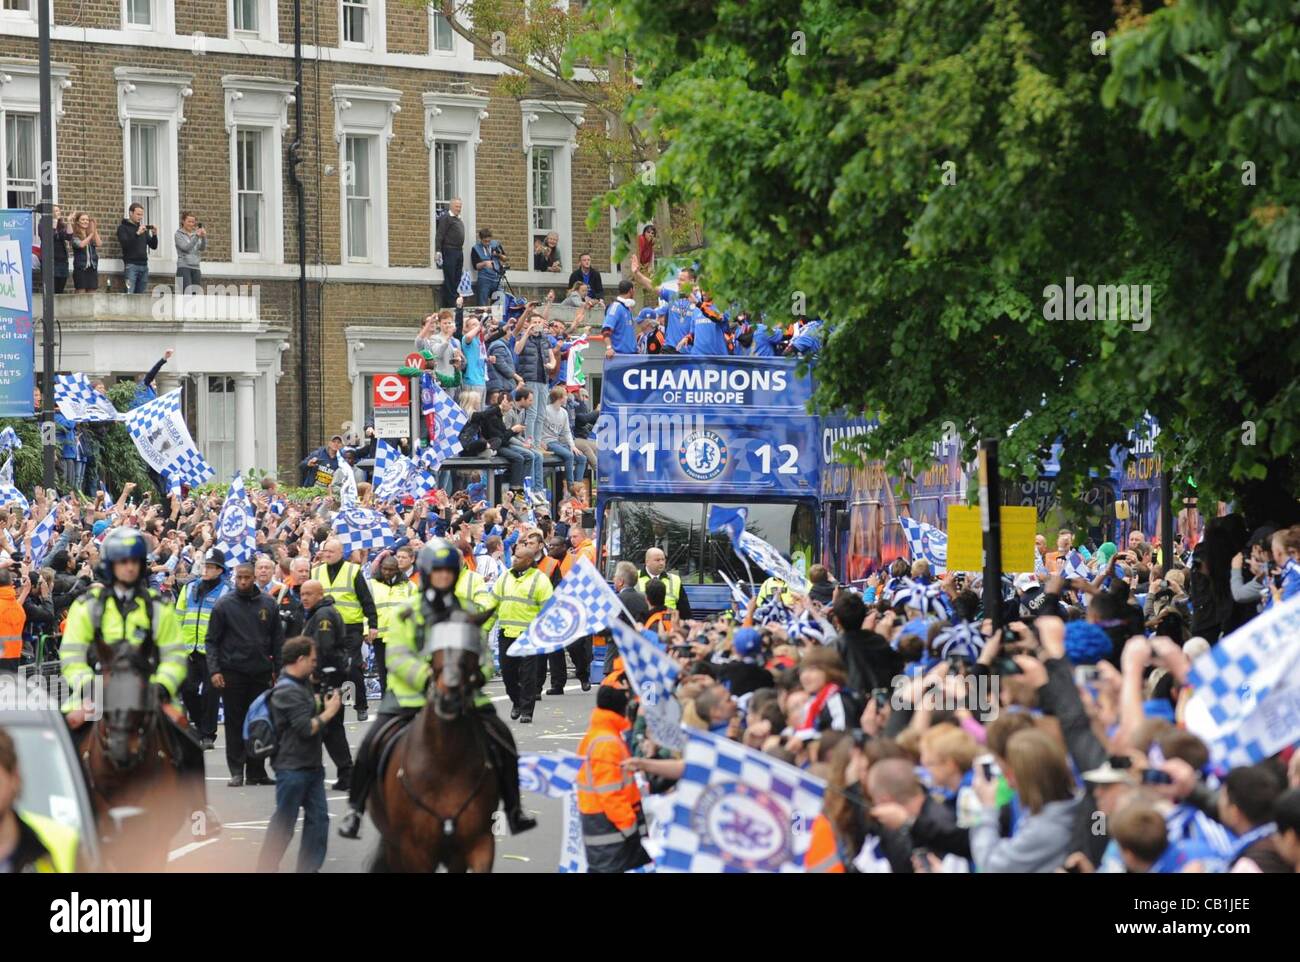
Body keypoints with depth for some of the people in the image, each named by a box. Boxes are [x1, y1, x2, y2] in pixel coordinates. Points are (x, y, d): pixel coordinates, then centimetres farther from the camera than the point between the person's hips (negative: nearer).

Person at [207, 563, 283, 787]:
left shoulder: (268, 604, 6)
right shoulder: (224, 605, -1)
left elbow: (277, 640, 10)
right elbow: (212, 640, 0)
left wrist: (278, 668, 4)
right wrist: (214, 670, -9)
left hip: (261, 673, 2)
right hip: (233, 672, -2)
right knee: (235, 723, 0)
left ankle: (256, 771, 10)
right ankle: (237, 771, 3)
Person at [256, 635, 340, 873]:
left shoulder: (303, 684, 11)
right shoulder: (287, 691, -19)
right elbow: (306, 728, -23)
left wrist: (324, 704, 8)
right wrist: (329, 712, -12)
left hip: (311, 765, 9)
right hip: (292, 767, -9)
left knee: (318, 818, 9)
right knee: (284, 823, -1)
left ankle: (308, 868, 15)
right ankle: (266, 868, 8)